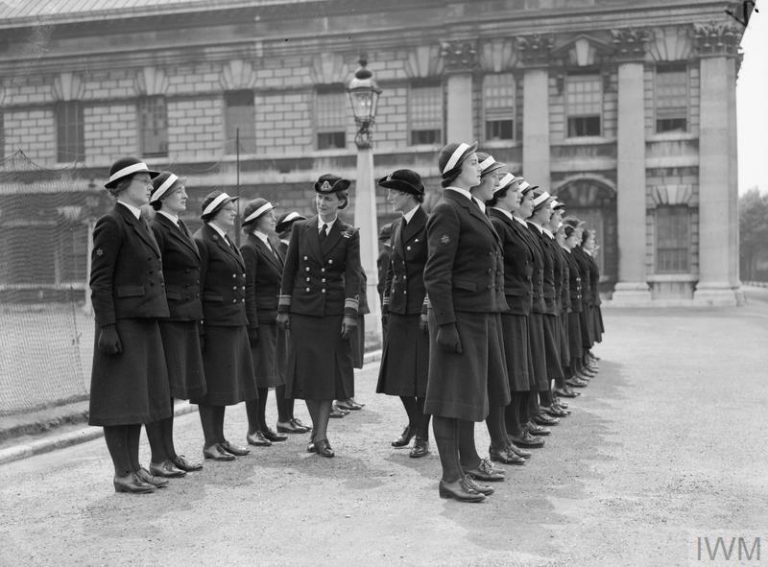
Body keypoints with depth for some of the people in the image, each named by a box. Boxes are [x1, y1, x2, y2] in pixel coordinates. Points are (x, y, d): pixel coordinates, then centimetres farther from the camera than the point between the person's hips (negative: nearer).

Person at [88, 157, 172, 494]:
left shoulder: (141, 224, 16)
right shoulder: (111, 224, -11)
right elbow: (100, 280, -15)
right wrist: (107, 327, -20)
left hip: (145, 320, 9)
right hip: (123, 321, -9)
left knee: (139, 397, 12)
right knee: (120, 399, -3)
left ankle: (134, 467, 19)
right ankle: (122, 474, 3)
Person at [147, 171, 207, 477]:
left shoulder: (181, 228, 16)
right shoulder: (156, 229, -11)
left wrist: (196, 315, 18)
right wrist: (158, 312, -19)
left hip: (186, 317, 9)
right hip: (166, 317, -9)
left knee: (170, 389, 14)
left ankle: (169, 453, 21)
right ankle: (159, 459, 3)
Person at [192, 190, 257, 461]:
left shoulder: (226, 241, 17)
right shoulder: (201, 242, -11)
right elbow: (196, 288, -15)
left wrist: (242, 318, 17)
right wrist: (198, 330, -18)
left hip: (234, 322, 9)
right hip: (214, 324, -9)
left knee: (226, 382, 13)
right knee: (212, 384, -1)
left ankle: (220, 438, 22)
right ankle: (210, 443, 7)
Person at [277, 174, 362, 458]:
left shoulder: (349, 235, 2)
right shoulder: (301, 228, 5)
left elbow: (353, 276, -4)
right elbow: (289, 270, 7)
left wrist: (350, 313, -12)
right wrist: (283, 308, 4)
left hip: (332, 311, -1)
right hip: (302, 309, 2)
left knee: (329, 371, -2)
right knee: (307, 370, 5)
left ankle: (320, 436, 2)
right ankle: (318, 431, 18)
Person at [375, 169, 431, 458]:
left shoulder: (428, 225, -9)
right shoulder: (396, 226, 14)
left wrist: (428, 309, -16)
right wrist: (386, 305, 14)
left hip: (421, 311, -7)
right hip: (398, 310, 7)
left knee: (421, 373, -2)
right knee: (399, 373, 11)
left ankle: (422, 436, 8)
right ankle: (414, 423, 30)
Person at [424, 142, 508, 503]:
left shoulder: (471, 207, 15)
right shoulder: (447, 210, -14)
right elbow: (436, 274, -19)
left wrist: (492, 310, 20)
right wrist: (445, 324, -22)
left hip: (482, 314, 10)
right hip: (460, 314, -10)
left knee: (471, 389, 18)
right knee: (452, 394, -4)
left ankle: (468, 460, 31)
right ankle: (451, 477, 1)